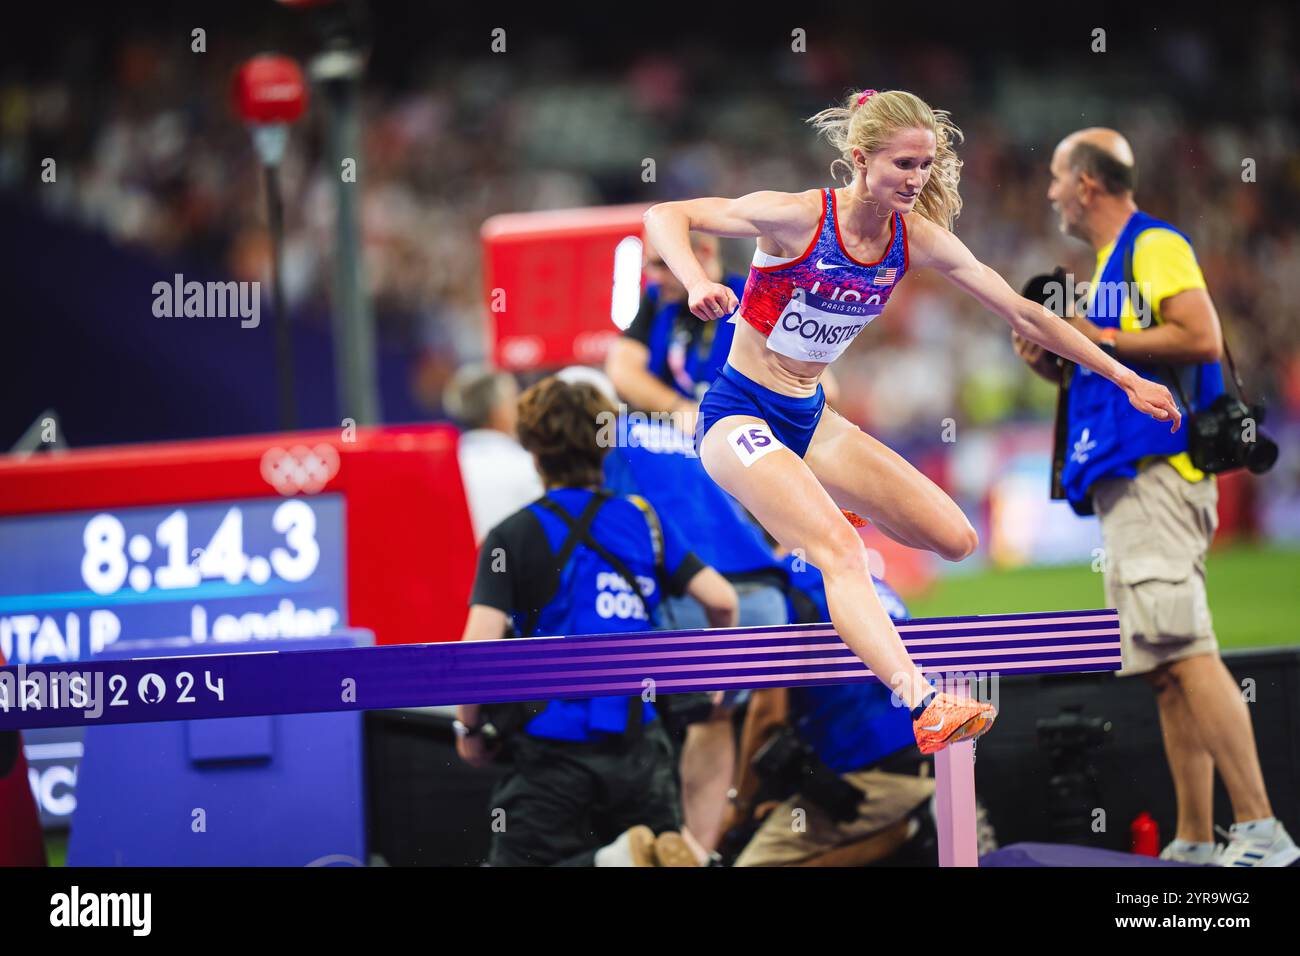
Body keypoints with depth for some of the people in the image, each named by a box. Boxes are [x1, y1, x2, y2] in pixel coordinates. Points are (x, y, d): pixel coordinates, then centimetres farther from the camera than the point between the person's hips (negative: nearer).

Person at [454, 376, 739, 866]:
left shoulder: (511, 538, -3)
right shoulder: (643, 520, 6)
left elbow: (479, 649, -12)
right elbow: (721, 600, 1)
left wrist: (469, 726, 4)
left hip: (554, 750, -3)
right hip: (638, 744, 3)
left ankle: (613, 858, -25)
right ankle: (674, 857, -19)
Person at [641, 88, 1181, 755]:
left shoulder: (918, 240, -4)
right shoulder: (799, 218, -20)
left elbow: (1023, 314, 2)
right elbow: (664, 216, -19)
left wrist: (1125, 379, 3)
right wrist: (697, 285, -39)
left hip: (810, 420, 7)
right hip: (739, 416, -7)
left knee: (956, 541, 1)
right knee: (841, 552, -29)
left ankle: (809, 508, 24)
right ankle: (924, 707, -48)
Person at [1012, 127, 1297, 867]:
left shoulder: (1154, 246, -5)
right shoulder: (1112, 265, 24)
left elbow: (1202, 337, -18)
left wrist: (1099, 340, -12)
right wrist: (1060, 367, 13)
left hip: (1155, 472, -10)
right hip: (1128, 481, 10)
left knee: (1185, 651, -17)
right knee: (1166, 667, 6)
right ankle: (1196, 842, 5)